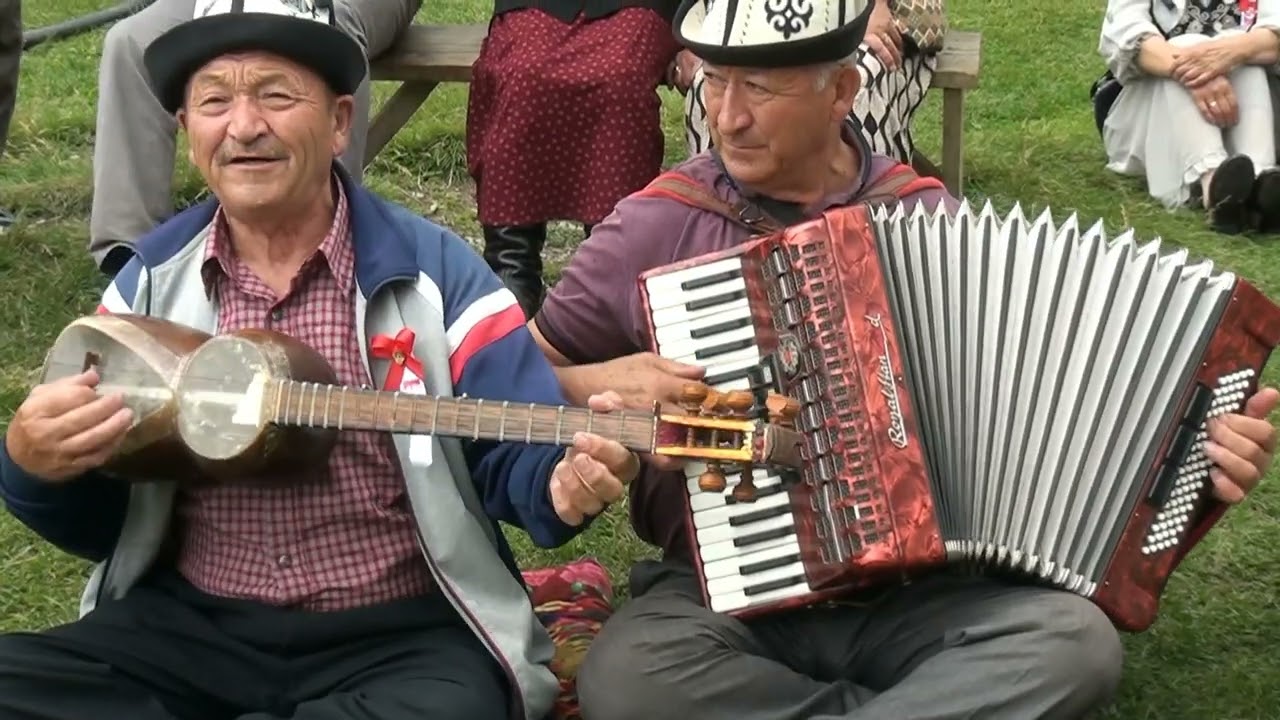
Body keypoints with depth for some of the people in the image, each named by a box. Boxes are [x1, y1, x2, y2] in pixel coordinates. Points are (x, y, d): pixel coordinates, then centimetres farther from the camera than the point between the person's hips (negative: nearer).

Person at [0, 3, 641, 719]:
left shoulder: (431, 269, -1)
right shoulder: (156, 278, 9)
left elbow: (515, 449, -5)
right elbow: (98, 523, 13)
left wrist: (562, 483, -29)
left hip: (402, 632, -3)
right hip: (191, 623, 3)